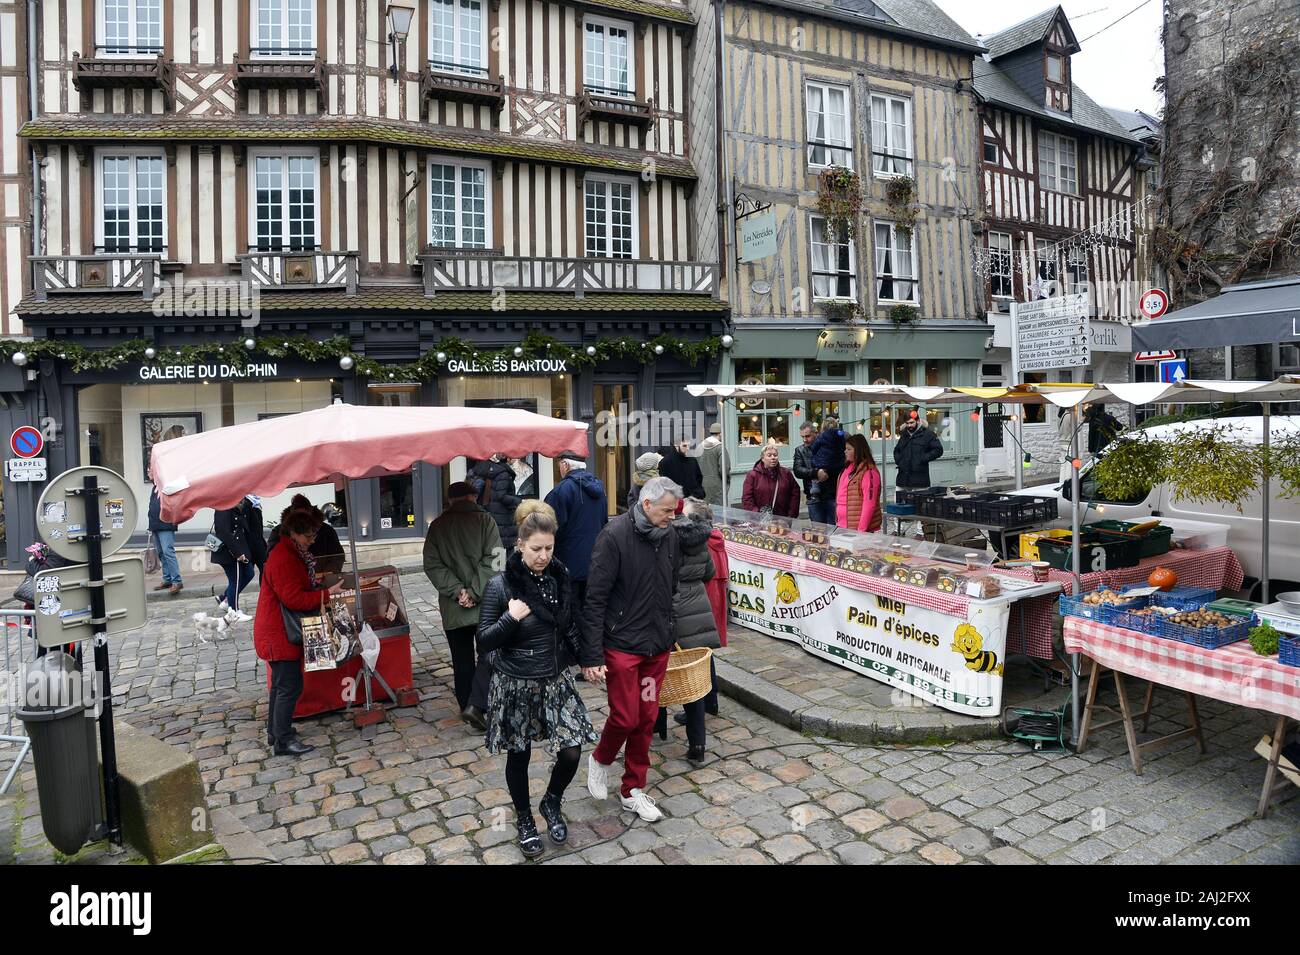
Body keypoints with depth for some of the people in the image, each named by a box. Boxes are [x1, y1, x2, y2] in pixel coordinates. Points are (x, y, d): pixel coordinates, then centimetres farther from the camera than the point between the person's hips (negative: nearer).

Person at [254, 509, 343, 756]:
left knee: (282, 684, 20)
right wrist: (327, 593, -23)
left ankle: (275, 731, 32)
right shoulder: (283, 560, -22)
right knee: (290, 686, -6)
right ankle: (283, 741, 1)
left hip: (279, 633, 11)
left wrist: (322, 588, 7)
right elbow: (294, 599, -26)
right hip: (278, 635, -11)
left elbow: (299, 588, 23)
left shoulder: (291, 554, 13)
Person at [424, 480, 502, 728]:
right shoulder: (484, 520, -2)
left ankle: (466, 706, 19)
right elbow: (492, 561, -12)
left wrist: (457, 590, -7)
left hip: (452, 607, 3)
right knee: (488, 654, 3)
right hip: (484, 604, -3)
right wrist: (474, 592, -11)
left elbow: (432, 565, -1)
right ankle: (476, 705, -10)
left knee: (461, 659, 13)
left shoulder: (437, 526, 7)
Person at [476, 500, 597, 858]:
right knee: (519, 755, 13)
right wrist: (511, 618, -27)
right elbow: (483, 642, -13)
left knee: (571, 753, 1)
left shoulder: (559, 577, -3)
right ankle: (525, 820, 38)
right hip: (516, 685, -3)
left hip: (556, 680, 4)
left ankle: (552, 803, 32)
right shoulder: (500, 586, -17)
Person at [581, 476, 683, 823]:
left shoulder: (669, 537, 3)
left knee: (647, 719, 11)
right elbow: (595, 599, -16)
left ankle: (633, 790, 27)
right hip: (621, 644, -6)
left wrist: (668, 633, 15)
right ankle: (600, 760, 30)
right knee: (625, 717, -2)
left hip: (657, 647, 6)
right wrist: (592, 656, -18)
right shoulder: (615, 536, -16)